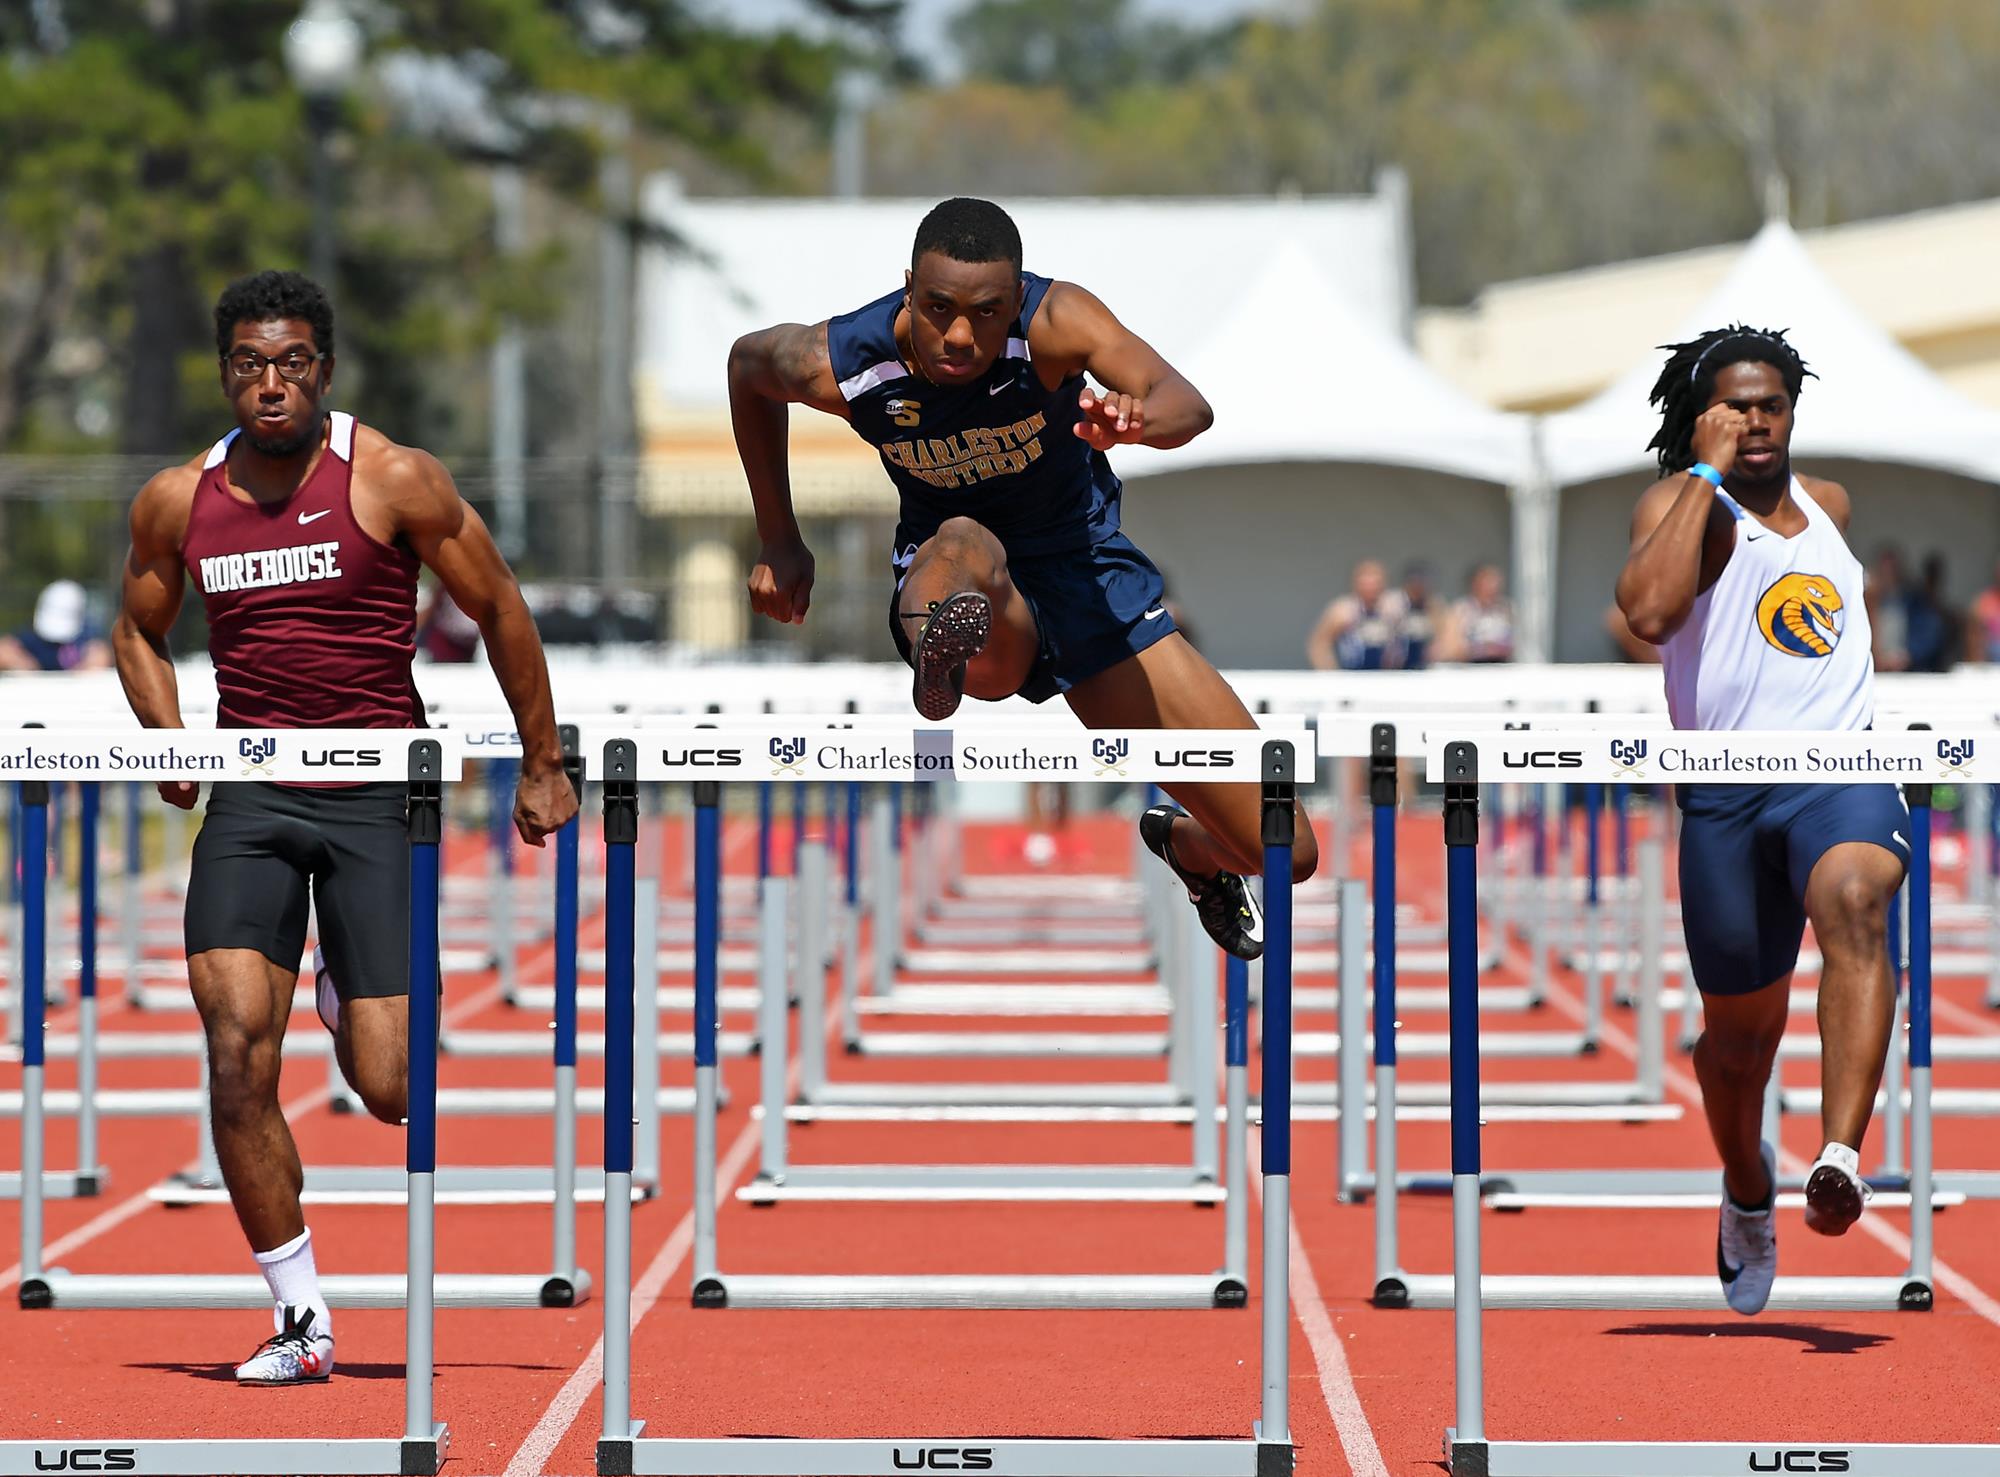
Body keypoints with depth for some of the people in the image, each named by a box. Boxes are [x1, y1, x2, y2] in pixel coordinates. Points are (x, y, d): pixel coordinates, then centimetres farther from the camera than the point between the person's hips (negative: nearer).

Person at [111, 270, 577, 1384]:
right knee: (238, 1047, -16)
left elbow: (500, 610, 4)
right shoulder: (178, 501, 4)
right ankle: (300, 1321, -3)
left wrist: (544, 768, 7)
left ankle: (349, 995, 34)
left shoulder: (394, 481, -5)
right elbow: (140, 631, 21)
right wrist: (170, 741, 4)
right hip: (250, 799, 2)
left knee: (391, 1089, -7)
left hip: (380, 797, -2)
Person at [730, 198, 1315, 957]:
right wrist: (779, 544, 9)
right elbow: (747, 363, 4)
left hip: (1086, 573, 1)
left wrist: (1135, 419, -65)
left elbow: (1190, 406, -40)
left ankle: (1189, 846, 35)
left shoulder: (1054, 321, -26)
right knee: (966, 543, -42)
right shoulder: (838, 366, -20)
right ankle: (941, 644, -76)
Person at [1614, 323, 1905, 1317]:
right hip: (1727, 795, -2)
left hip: (1842, 770, 2)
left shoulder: (1829, 504, 17)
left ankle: (1840, 1160, -46)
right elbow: (1648, 610, -24)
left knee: (1853, 903, -32)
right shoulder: (1681, 503, -1)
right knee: (1739, 1027, 9)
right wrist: (1708, 474, -17)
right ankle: (1747, 1194, 41)